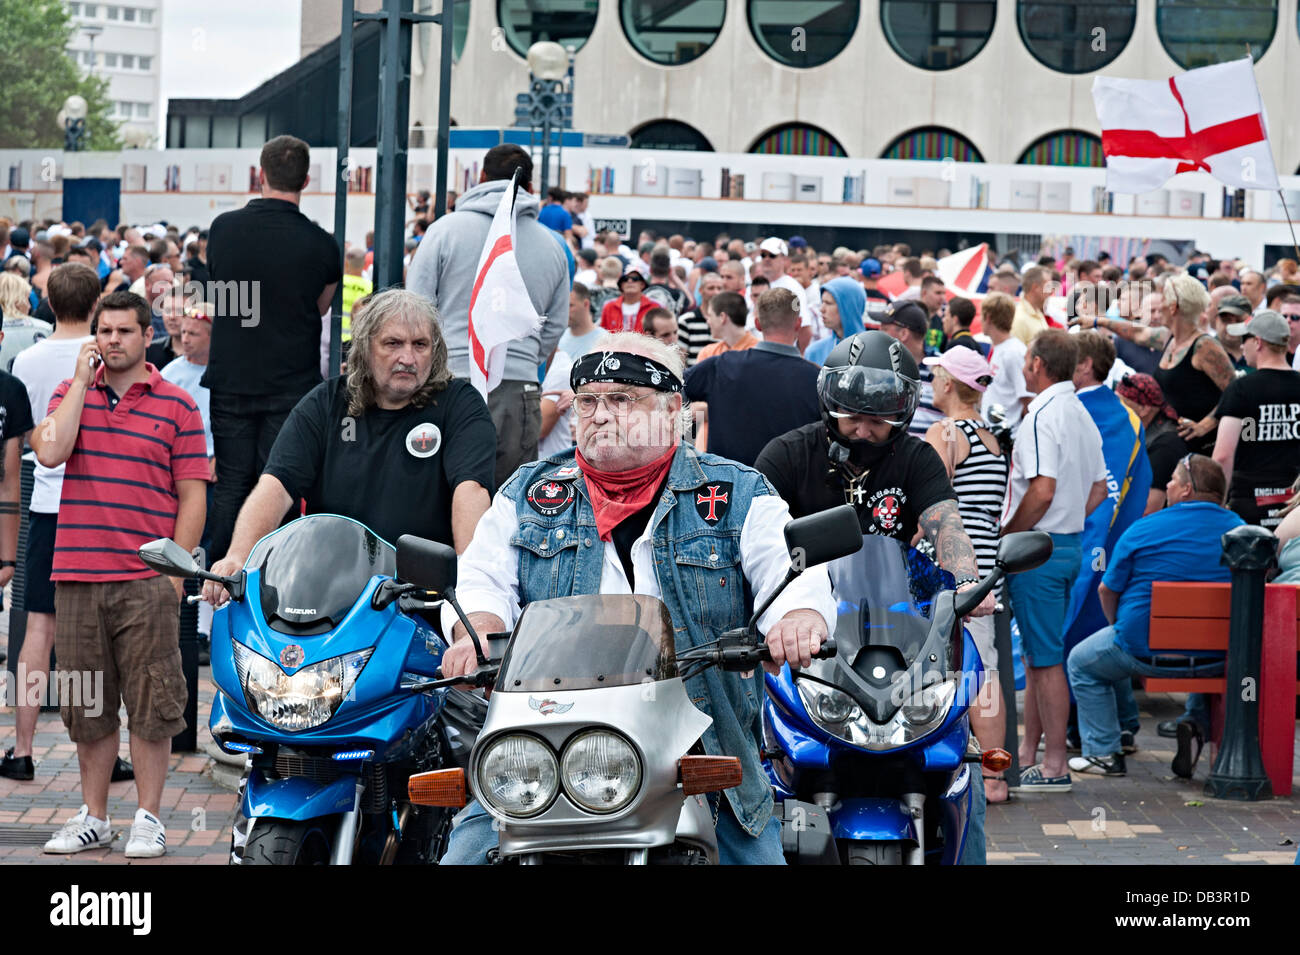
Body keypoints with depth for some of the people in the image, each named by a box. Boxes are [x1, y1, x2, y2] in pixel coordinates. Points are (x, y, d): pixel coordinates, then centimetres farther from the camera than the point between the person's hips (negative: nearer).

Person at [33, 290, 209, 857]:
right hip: (77, 577, 3)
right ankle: (93, 817, 19)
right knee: (87, 707, 9)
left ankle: (148, 817, 8)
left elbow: (192, 496, 1)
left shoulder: (176, 406, 2)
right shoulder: (72, 393, 10)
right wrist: (83, 380, -6)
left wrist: (175, 572, -6)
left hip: (147, 582, -3)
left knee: (151, 704, 0)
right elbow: (50, 453, -9)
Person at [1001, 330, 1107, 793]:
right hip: (1070, 544, 10)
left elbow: (1042, 491, -25)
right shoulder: (1082, 415, 13)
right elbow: (1098, 489, 17)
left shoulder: (1041, 416, -17)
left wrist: (1005, 537, -14)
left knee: (1046, 657, -5)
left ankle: (1054, 766, -2)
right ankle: (1027, 753, 23)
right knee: (1038, 652, 16)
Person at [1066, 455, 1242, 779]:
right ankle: (1200, 728, 13)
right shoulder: (1239, 529, 3)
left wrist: (1120, 628, 22)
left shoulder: (1144, 529, -6)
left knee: (1082, 663, 24)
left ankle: (1104, 753, 18)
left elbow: (1107, 590, 2)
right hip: (1215, 660, 3)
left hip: (1147, 653, -3)